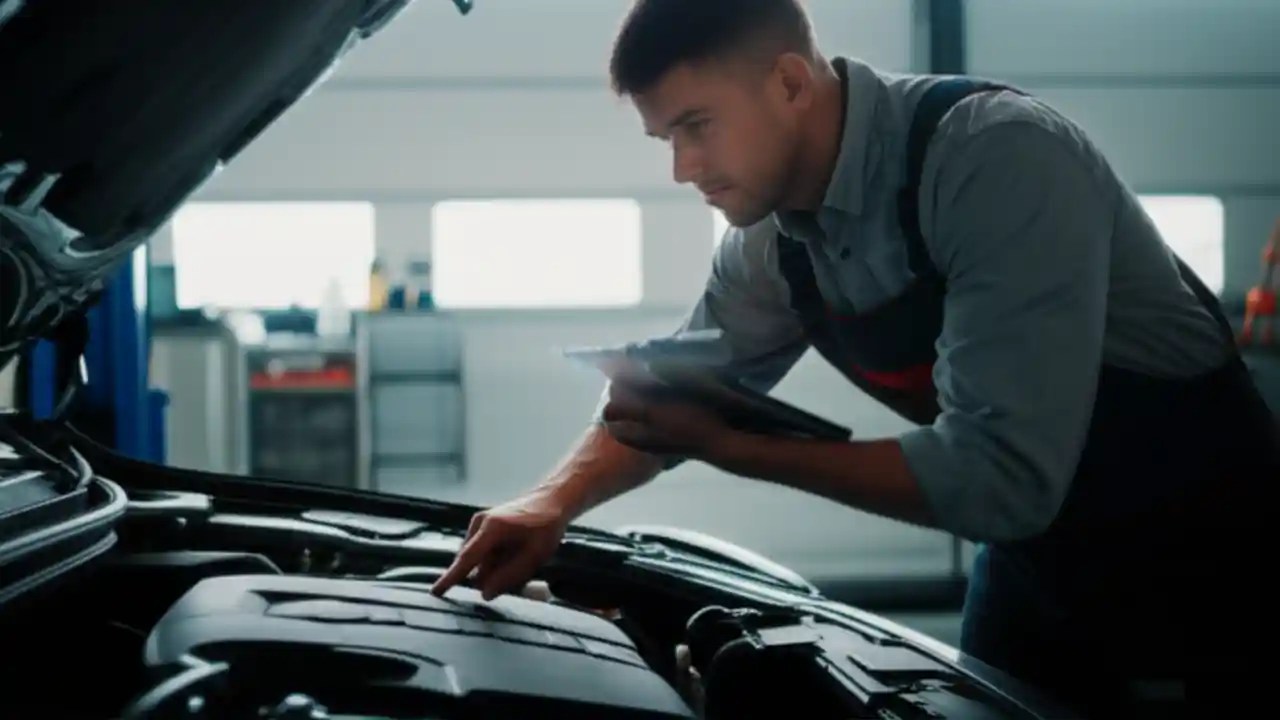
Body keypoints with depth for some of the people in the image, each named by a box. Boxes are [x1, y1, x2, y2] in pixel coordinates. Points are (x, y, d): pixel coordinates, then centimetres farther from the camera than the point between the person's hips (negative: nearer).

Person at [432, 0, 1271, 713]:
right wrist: (554, 502, -9)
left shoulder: (999, 158, -30)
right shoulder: (772, 237, -6)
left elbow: (1003, 476, -35)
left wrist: (732, 447, -30)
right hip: (1038, 556, 7)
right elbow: (671, 394, 9)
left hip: (1195, 556, -6)